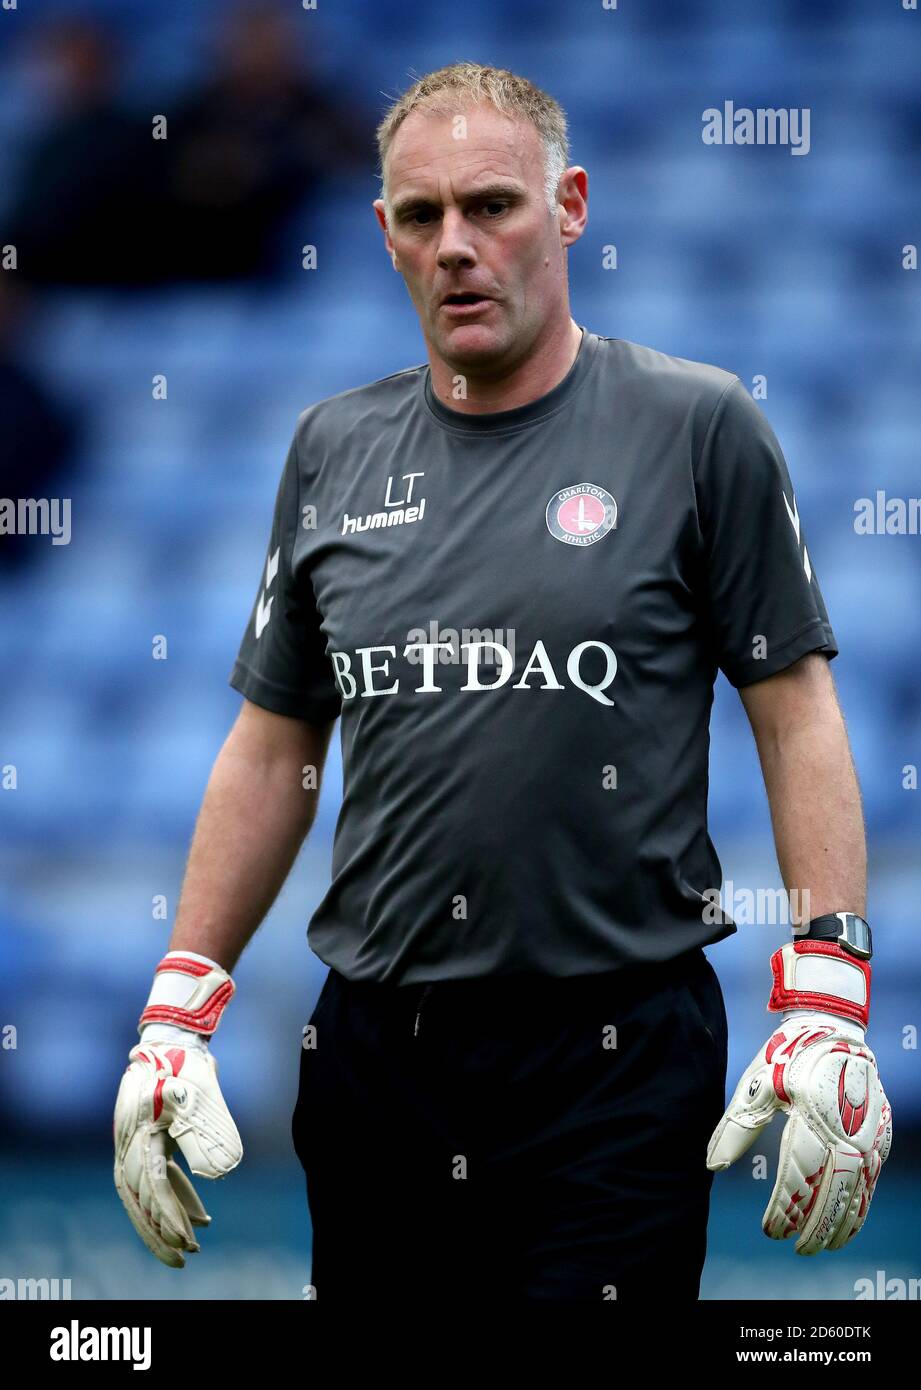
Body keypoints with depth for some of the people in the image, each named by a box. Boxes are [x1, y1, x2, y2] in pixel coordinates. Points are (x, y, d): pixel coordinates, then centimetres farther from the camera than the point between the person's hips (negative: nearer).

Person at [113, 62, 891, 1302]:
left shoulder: (697, 429, -2)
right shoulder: (335, 452, 10)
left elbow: (797, 716, -2)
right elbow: (273, 749, 15)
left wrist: (827, 1007, -11)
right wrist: (178, 1011, 9)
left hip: (619, 1058, -4)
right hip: (371, 1050, 4)